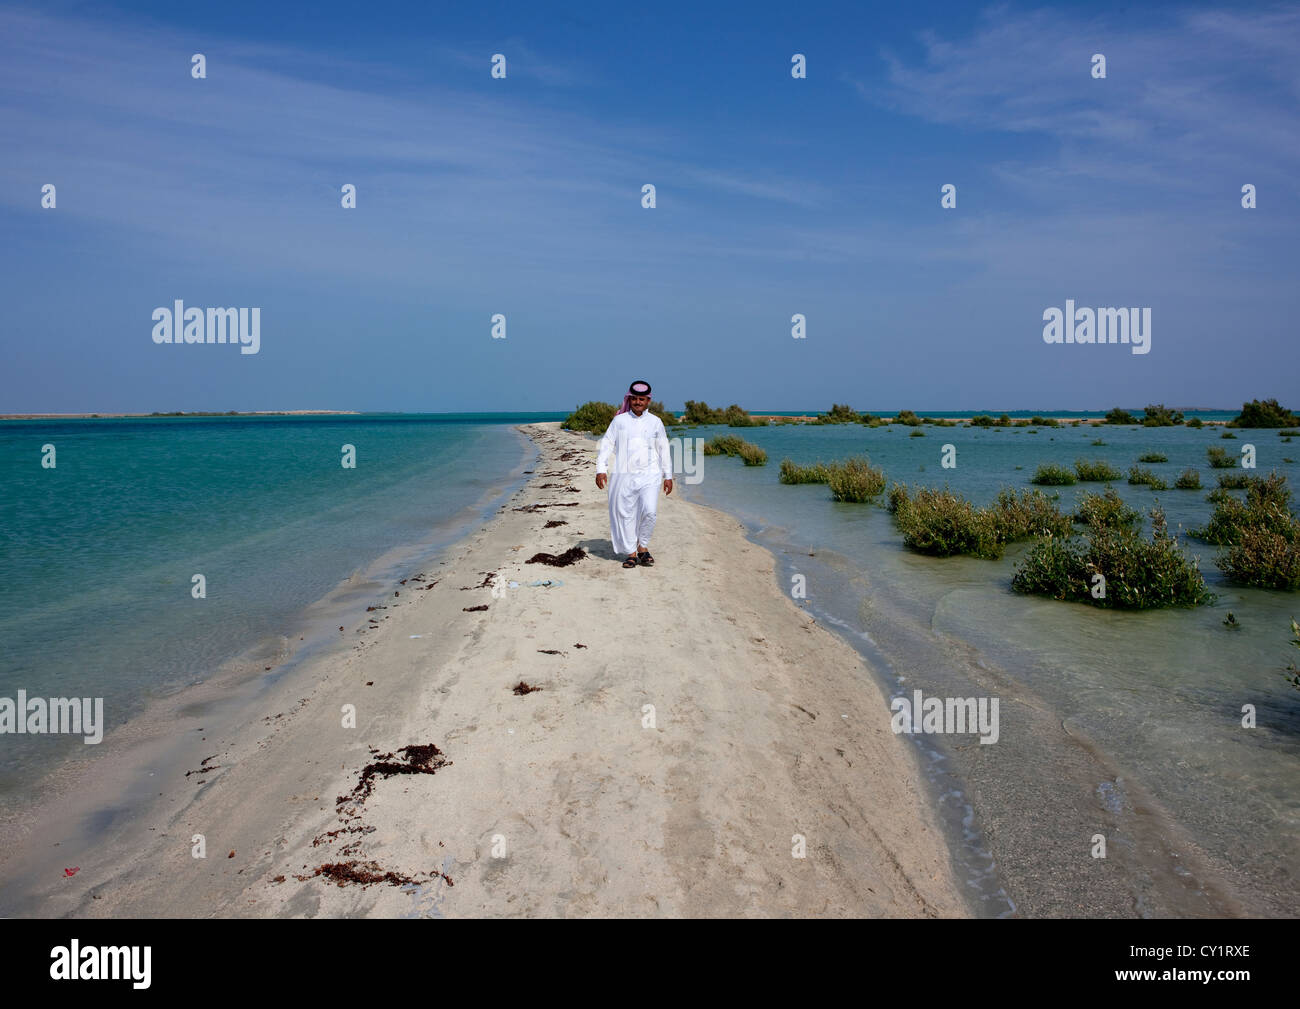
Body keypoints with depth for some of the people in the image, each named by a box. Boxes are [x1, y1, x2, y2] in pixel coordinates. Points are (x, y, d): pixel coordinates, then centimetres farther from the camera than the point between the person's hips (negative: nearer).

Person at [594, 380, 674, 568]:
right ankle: (631, 553, 13)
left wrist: (668, 476, 13)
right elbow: (606, 445, 5)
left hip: (649, 475, 0)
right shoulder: (619, 421, 7)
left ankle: (642, 546, 7)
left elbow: (664, 450, 14)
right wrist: (601, 469, -5)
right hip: (624, 475, 0)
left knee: (650, 511, -14)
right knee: (625, 514, 1)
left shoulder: (655, 422, 10)